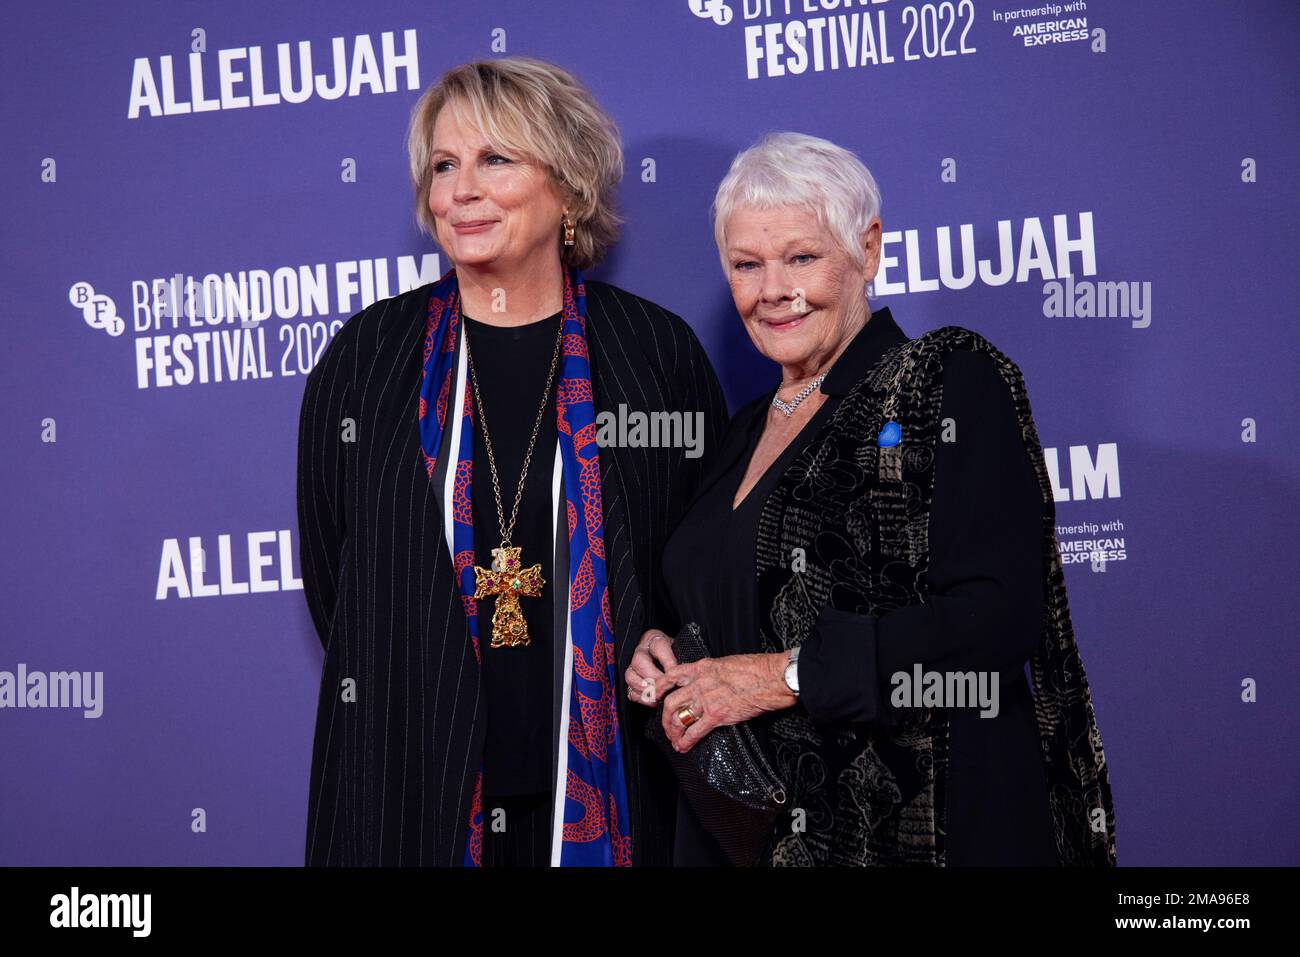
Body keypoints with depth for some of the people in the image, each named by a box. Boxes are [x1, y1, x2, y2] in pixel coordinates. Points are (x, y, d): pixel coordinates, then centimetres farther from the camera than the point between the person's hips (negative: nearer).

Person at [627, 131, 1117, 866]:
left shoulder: (951, 380, -8)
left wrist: (787, 674, -21)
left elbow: (1000, 613, -19)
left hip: (918, 826, -6)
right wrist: (666, 659, 1)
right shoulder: (751, 431, 13)